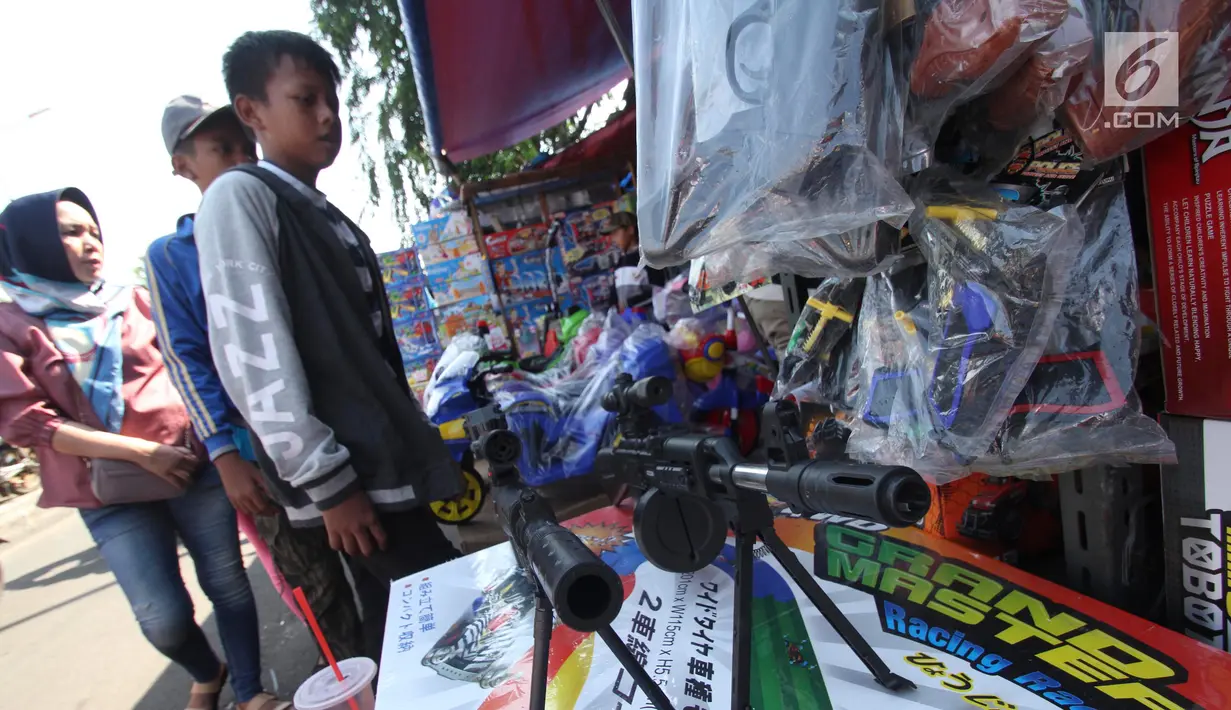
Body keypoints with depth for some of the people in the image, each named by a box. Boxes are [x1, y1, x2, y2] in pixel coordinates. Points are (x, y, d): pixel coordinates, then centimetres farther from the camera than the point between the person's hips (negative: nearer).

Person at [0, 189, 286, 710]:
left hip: (195, 467, 2)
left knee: (228, 585, 5)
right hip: (112, 495, -2)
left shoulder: (133, 300, 9)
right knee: (164, 618, -2)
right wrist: (141, 450, -15)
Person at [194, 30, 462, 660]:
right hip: (345, 472, -8)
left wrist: (418, 439, 20)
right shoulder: (239, 197, -7)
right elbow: (252, 357, -17)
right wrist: (327, 483, -17)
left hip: (388, 459, 8)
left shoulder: (332, 219, 18)